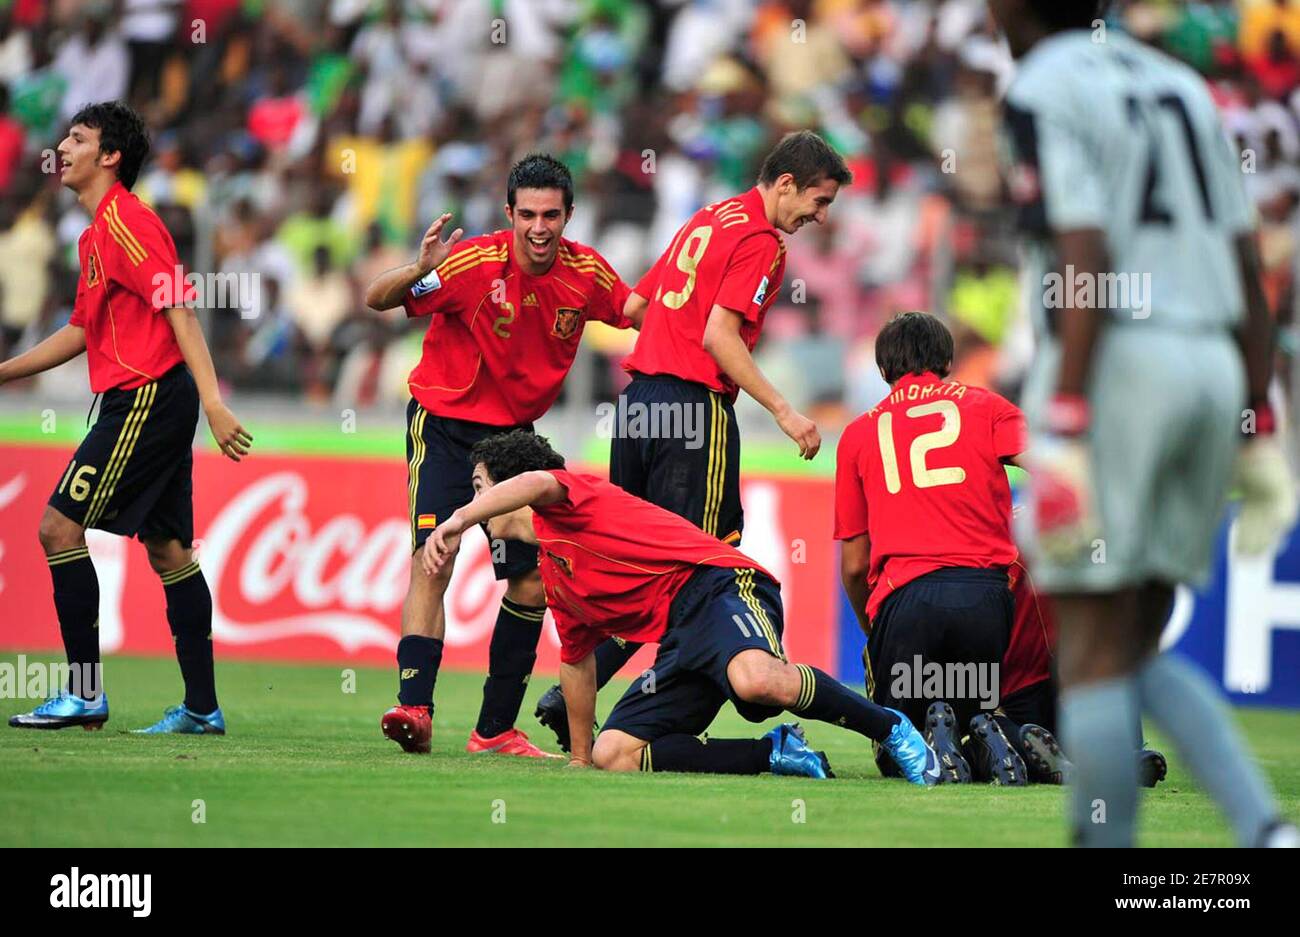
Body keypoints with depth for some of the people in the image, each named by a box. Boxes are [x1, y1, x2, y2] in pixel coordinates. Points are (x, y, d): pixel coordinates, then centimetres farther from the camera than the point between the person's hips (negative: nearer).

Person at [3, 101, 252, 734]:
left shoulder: (125, 221, -12)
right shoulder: (95, 234, 19)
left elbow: (179, 309, -20)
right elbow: (82, 331, 28)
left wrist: (213, 403, -27)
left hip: (147, 396, -10)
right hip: (147, 402, 10)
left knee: (60, 526, -9)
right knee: (167, 548, 9)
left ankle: (85, 692, -7)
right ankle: (202, 707, 10)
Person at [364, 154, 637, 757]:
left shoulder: (586, 272, -7)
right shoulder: (475, 263, -21)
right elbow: (376, 300, -22)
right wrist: (421, 271, -41)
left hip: (516, 431, 5)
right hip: (445, 422, -5)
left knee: (533, 580, 2)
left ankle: (496, 730, 12)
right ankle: (414, 707, -29)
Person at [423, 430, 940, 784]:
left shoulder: (570, 497, 4)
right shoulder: (553, 576, 30)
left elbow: (537, 483, -23)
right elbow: (576, 660, 42)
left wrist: (458, 519, -30)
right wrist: (579, 755, 45)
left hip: (715, 582, -9)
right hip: (680, 639, 9)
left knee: (757, 680, -41)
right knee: (613, 754, -14)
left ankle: (893, 729, -21)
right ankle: (777, 753, -10)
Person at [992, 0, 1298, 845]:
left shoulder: (1046, 91, -5)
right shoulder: (1180, 87, 18)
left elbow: (1085, 266, -16)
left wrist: (1062, 438, -19)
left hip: (1111, 366, -7)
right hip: (1212, 369, 7)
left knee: (1093, 657, -2)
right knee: (1138, 656, 13)